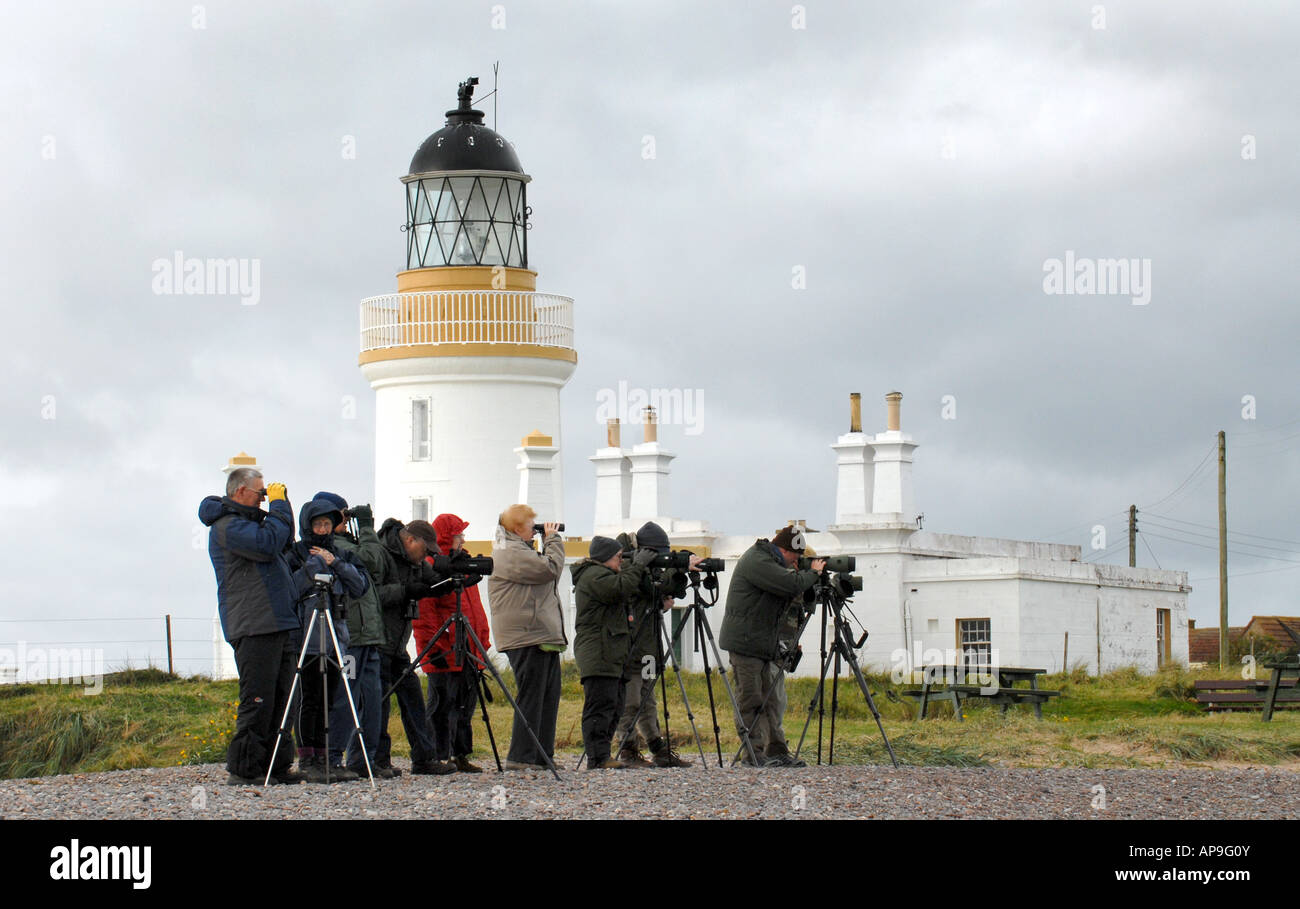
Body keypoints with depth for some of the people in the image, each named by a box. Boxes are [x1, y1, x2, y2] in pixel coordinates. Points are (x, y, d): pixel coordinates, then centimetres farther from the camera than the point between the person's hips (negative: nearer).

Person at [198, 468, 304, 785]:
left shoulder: (244, 520, 22)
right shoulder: (226, 525, -10)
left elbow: (284, 540, 29)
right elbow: (268, 545, -22)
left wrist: (281, 504, 15)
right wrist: (278, 506, -10)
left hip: (276, 622, 10)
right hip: (253, 627, -10)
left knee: (281, 699, 9)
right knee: (257, 700, -11)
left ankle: (277, 766, 12)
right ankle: (243, 770, -9)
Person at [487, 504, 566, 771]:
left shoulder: (520, 551, 22)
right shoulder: (509, 554, -12)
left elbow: (547, 573, 26)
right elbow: (550, 569, -17)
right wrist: (552, 540, -5)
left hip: (545, 637, 11)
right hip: (527, 637, -11)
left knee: (549, 697, 10)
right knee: (531, 698, -11)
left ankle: (543, 756, 14)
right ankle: (520, 758, -10)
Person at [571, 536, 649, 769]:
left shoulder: (601, 574, 25)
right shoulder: (594, 575, -9)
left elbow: (630, 591, 27)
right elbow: (620, 588, -22)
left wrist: (637, 569, 11)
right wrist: (637, 566, -13)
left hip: (613, 654, 11)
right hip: (598, 653, -11)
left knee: (614, 706, 9)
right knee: (601, 705, -14)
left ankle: (602, 757, 11)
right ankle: (598, 757, -17)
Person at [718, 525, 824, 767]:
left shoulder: (770, 561, 15)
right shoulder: (756, 561, -17)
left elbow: (788, 594, 19)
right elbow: (792, 585, -25)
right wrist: (813, 572, -8)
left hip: (764, 644, 10)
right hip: (745, 641, -10)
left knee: (773, 699, 9)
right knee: (750, 700, -6)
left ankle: (777, 750, 13)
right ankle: (753, 753, -3)